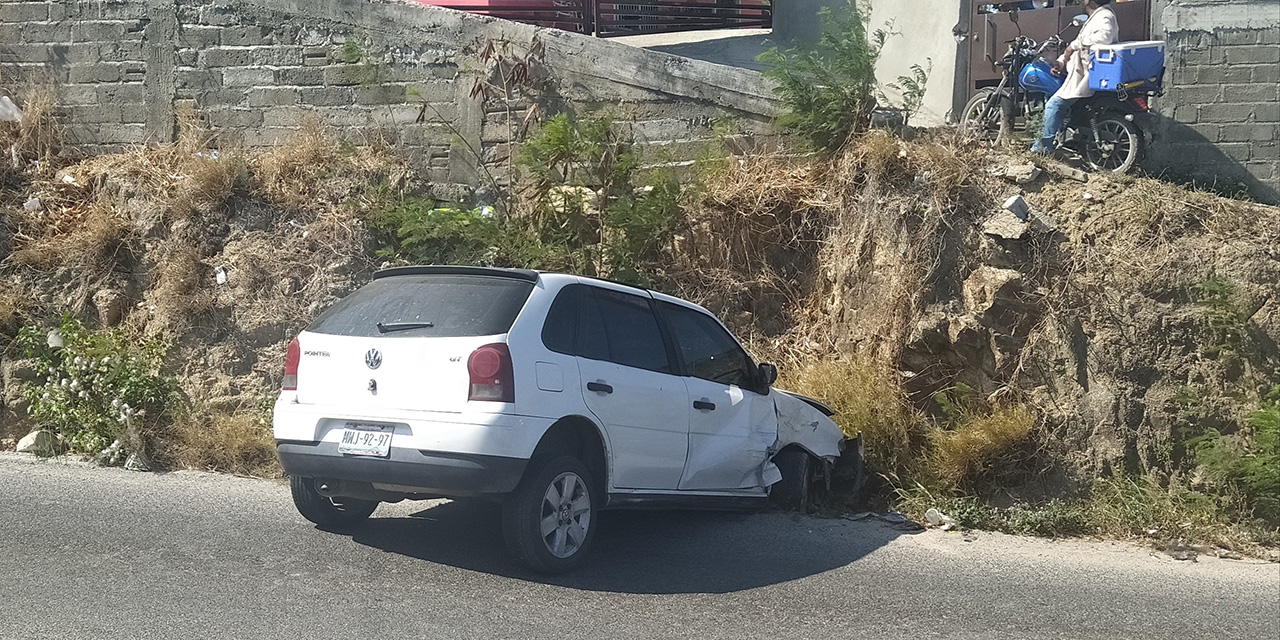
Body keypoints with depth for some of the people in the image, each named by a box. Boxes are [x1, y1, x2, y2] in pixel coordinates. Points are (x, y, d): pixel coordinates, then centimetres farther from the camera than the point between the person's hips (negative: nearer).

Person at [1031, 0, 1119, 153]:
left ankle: (1045, 145, -11)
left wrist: (1075, 45, -28)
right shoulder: (1095, 17, 19)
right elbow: (1079, 43, 22)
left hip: (1089, 75, -12)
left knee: (1054, 104, -16)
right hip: (1084, 70, 12)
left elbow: (1104, 36, -37)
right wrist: (1062, 61, 7)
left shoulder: (1104, 16, -15)